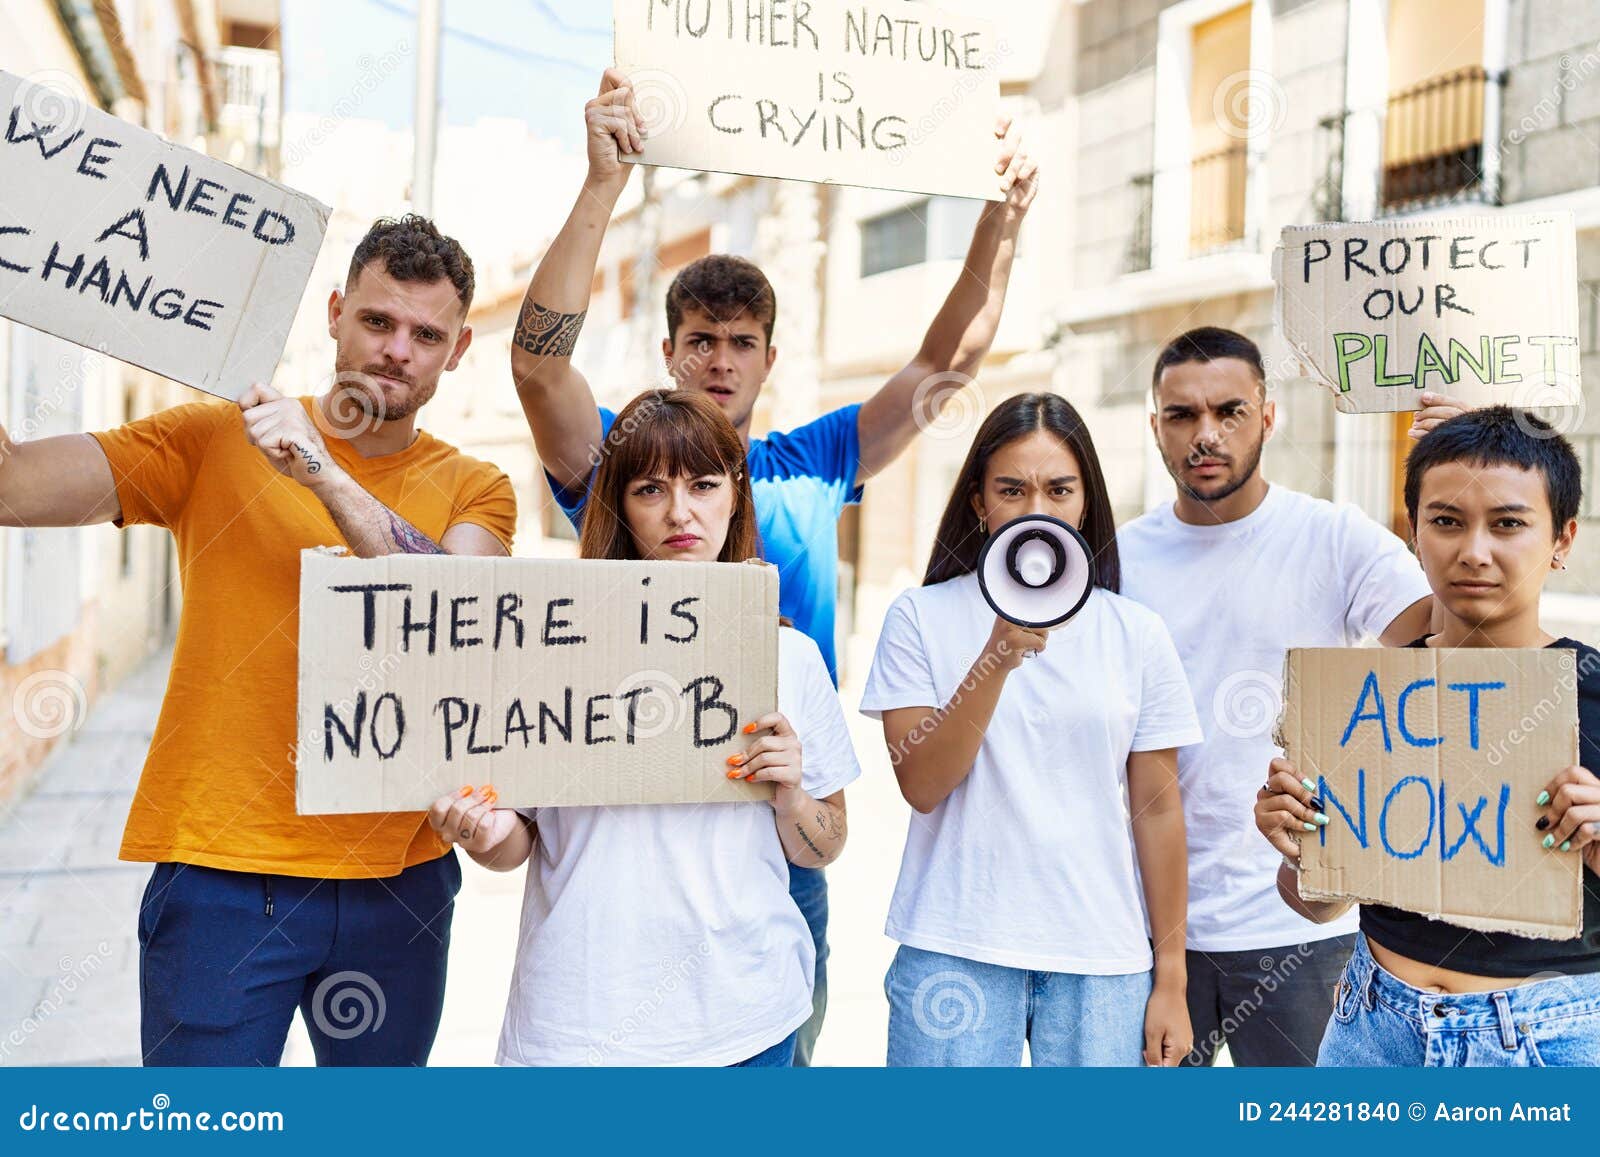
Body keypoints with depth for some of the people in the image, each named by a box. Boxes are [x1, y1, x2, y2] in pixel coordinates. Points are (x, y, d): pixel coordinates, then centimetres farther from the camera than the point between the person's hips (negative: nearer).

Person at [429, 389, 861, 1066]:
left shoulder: (790, 656, 2)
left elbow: (821, 851, 9)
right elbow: (517, 846, 3)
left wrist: (791, 793, -11)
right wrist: (490, 835, -19)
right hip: (580, 1019, -1)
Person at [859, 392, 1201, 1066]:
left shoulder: (1135, 634, 4)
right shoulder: (921, 617, -1)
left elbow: (1157, 809, 5)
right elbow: (920, 785, -9)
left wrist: (1171, 979, 6)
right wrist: (998, 656, -19)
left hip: (1101, 959, 2)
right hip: (955, 952, -1)